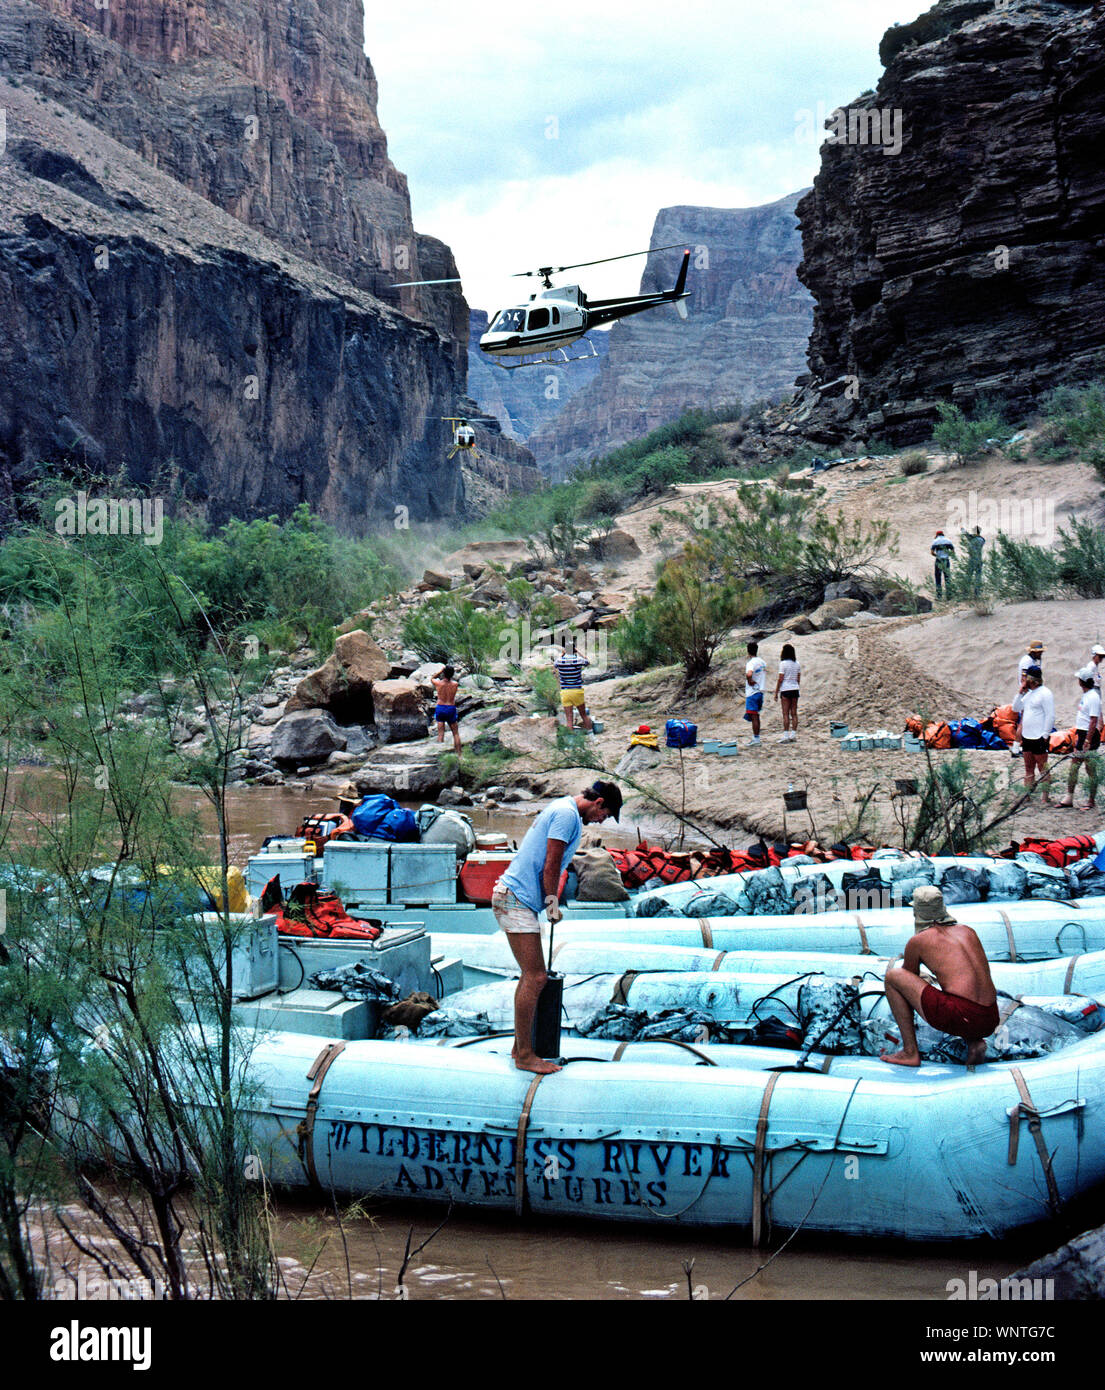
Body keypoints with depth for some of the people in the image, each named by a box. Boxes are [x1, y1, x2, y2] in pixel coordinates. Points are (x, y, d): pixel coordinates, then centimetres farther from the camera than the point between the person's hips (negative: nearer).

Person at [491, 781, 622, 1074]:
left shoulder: (563, 809, 19)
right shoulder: (567, 814, -13)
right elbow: (550, 867, -14)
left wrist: (550, 902, 16)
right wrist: (552, 904, -5)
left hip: (512, 896, 11)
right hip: (517, 899, -11)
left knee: (532, 975, 14)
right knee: (535, 977, -10)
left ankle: (520, 1046, 20)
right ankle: (525, 1055, -5)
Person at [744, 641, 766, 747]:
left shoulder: (751, 663, -17)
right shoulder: (762, 662, 9)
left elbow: (749, 674, -35)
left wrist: (750, 681, -17)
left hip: (752, 693, -8)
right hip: (761, 691, 8)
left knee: (753, 717, -5)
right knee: (756, 716, 16)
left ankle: (756, 740, -6)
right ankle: (755, 737, 22)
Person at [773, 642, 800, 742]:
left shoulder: (783, 663, -10)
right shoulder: (797, 664, 8)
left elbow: (780, 679, -11)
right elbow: (799, 679, 12)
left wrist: (776, 692, -5)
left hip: (785, 690, -6)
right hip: (795, 689, 6)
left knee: (786, 714, -5)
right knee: (794, 713, 7)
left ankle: (786, 735, -8)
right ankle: (793, 735, 7)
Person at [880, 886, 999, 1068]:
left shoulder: (917, 941, 8)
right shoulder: (967, 931, 21)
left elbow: (909, 981, 26)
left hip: (959, 1016, -6)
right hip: (990, 1023, 6)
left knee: (891, 976, 9)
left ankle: (910, 1052, 7)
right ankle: (975, 1042, 12)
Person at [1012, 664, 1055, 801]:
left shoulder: (1044, 693, -12)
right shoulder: (1028, 693, 14)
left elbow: (1050, 716, -15)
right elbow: (1016, 709, 17)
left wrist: (1045, 735, -18)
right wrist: (1021, 692, 6)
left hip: (1039, 738, -9)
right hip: (1027, 737, 9)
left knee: (1043, 768, -5)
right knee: (1028, 768, 12)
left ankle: (1046, 797, -2)